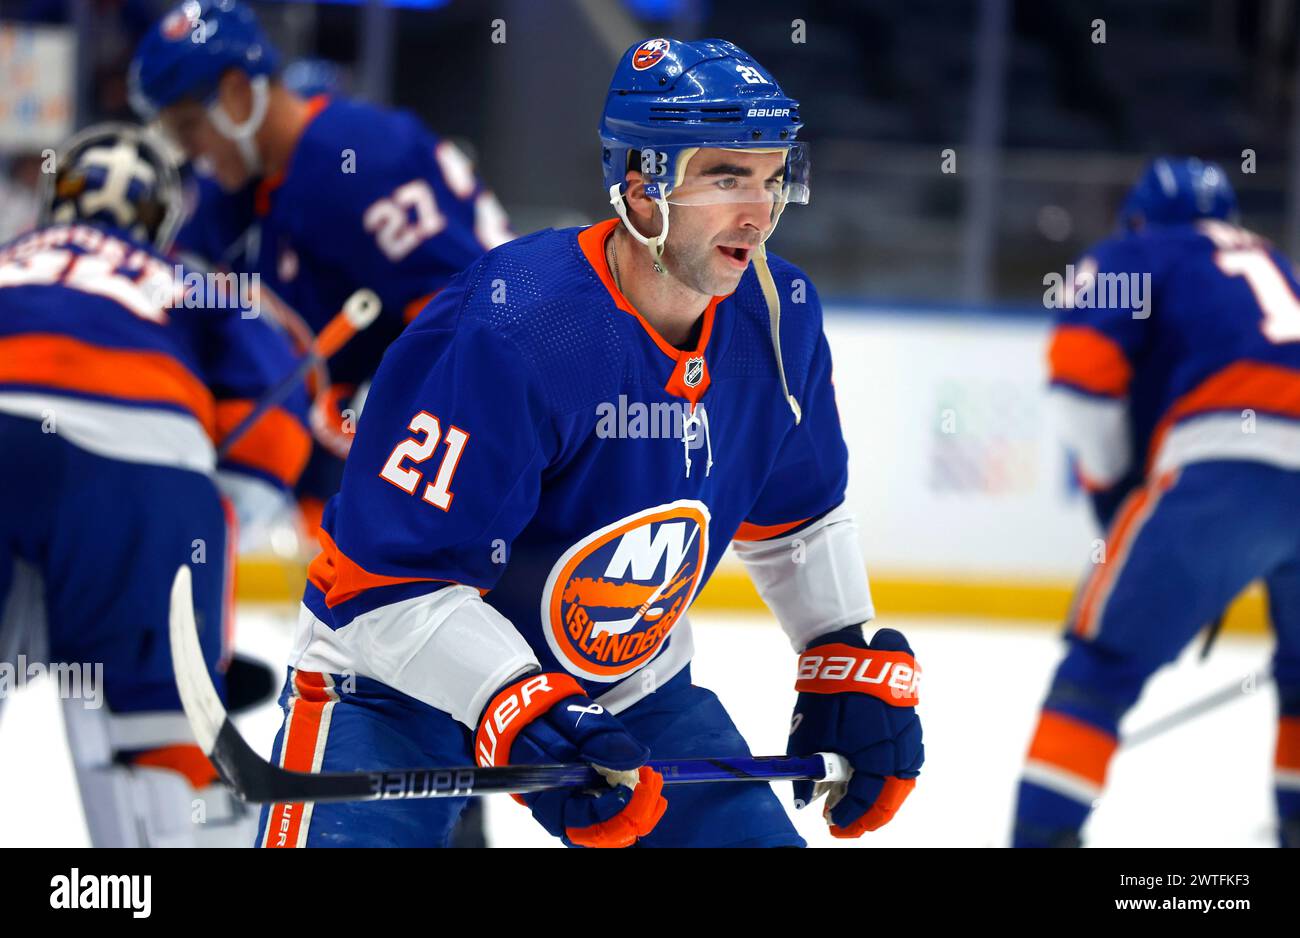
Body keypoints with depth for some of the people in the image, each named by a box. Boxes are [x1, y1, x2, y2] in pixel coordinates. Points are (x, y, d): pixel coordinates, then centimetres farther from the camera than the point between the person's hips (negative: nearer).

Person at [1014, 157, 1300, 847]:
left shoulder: (1127, 258, 17)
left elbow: (1083, 367, -1)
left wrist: (1114, 494, 11)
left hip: (1226, 470, -5)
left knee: (1105, 656, -1)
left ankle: (1042, 829, -11)